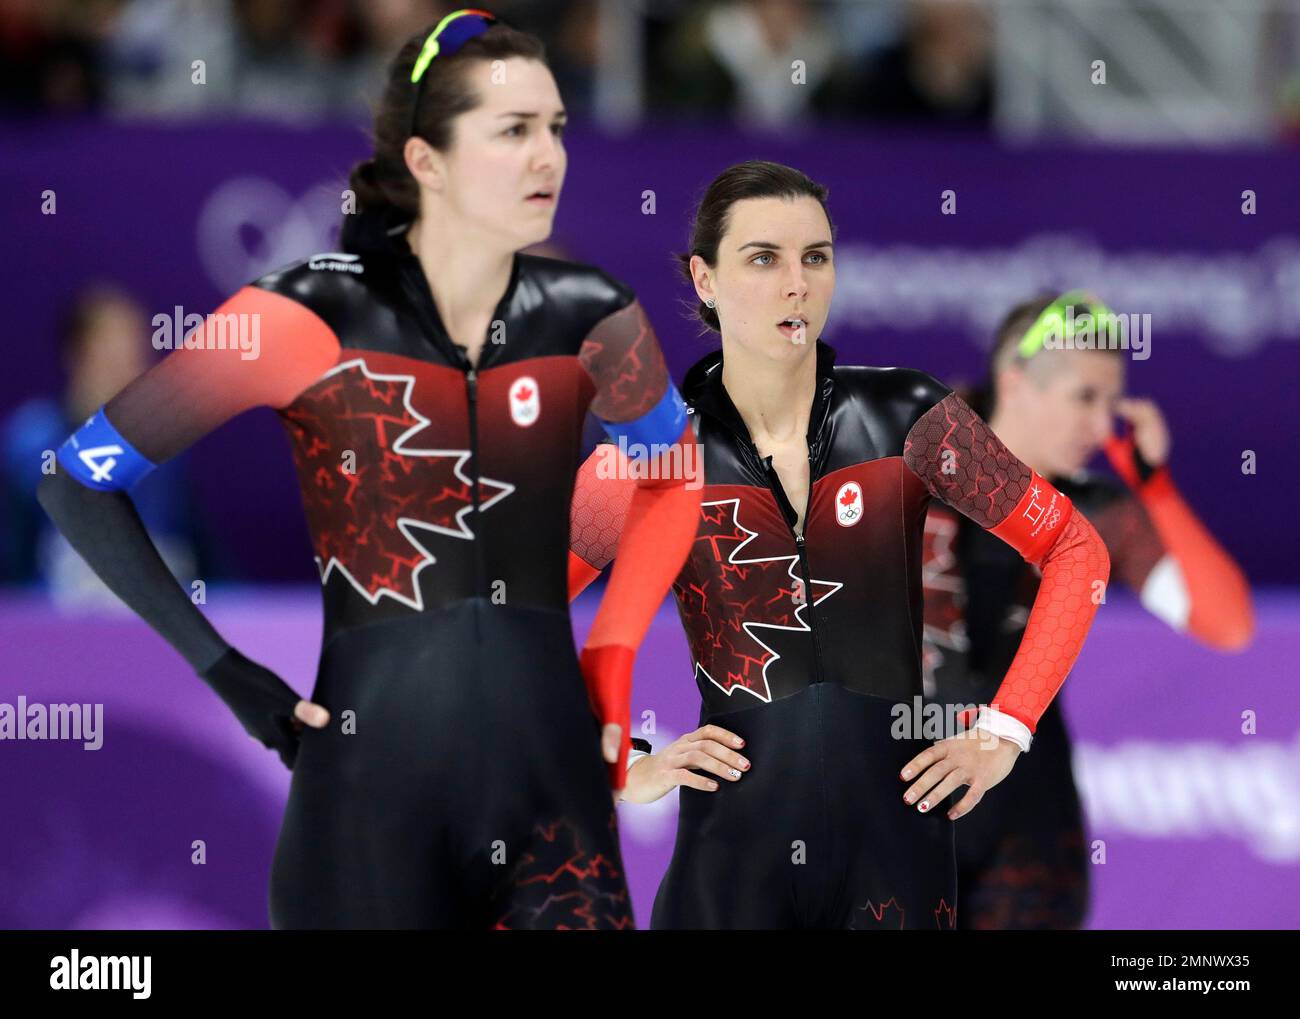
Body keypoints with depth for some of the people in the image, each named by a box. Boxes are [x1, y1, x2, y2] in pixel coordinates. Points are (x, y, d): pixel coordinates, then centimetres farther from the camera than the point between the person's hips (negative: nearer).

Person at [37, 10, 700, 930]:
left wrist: (613, 654, 10)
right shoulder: (314, 316, -9)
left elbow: (674, 478, 22)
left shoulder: (586, 316, 1)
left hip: (551, 761, 3)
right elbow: (82, 484, -4)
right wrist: (227, 673, -6)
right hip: (370, 782, -3)